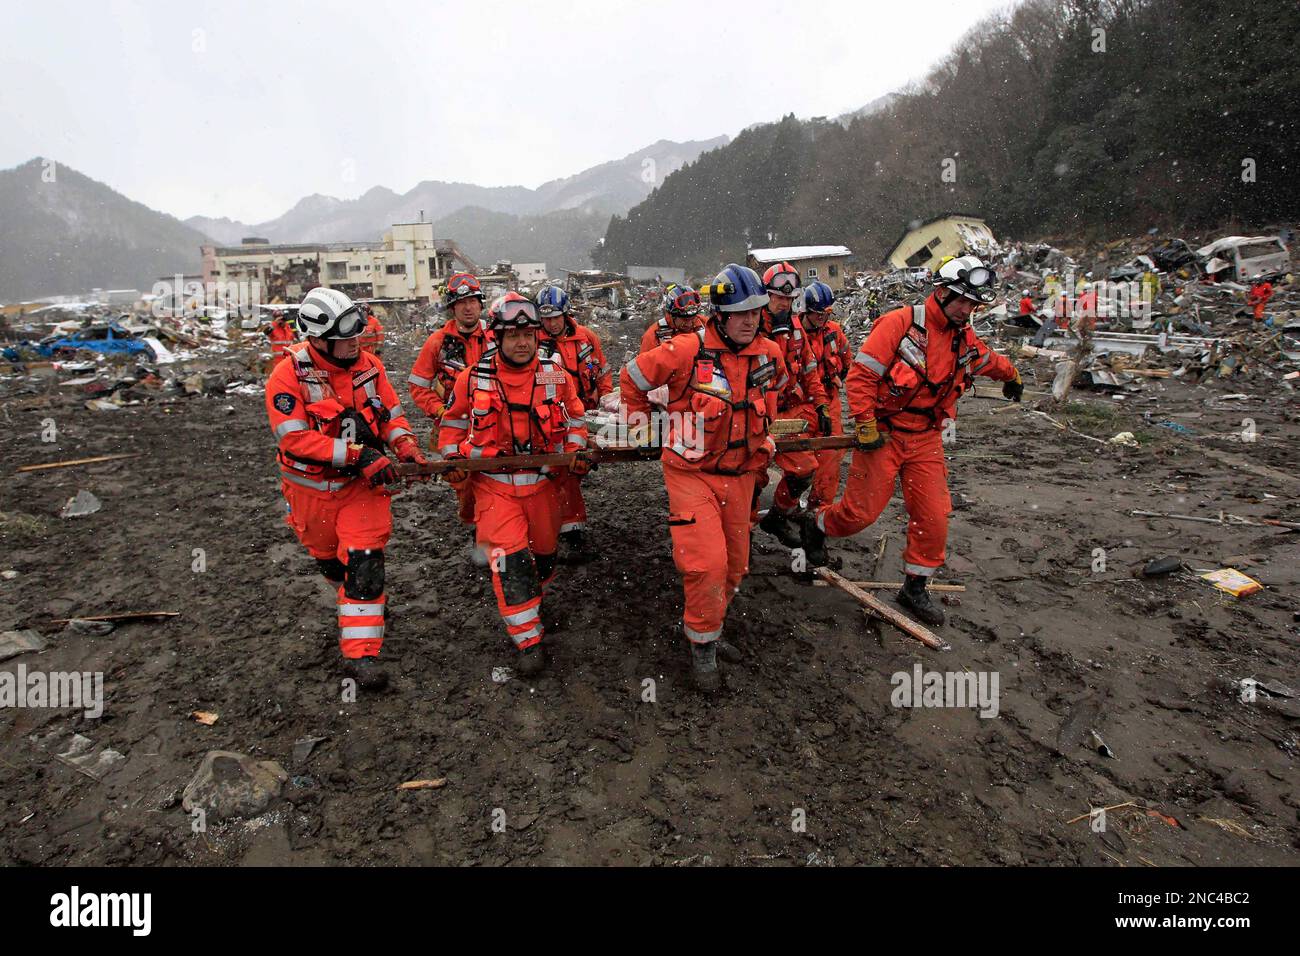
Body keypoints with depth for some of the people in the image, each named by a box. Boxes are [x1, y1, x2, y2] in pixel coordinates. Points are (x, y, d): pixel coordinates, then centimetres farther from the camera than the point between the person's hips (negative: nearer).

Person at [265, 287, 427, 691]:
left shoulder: (369, 366, -5)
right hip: (312, 488, -1)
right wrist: (358, 454, -30)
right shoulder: (288, 375, -18)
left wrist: (406, 445, -15)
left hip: (362, 484, 1)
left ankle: (360, 653, -3)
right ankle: (366, 604, 50)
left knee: (364, 563, -9)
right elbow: (295, 438, -25)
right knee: (330, 561, 20)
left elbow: (392, 415, 5)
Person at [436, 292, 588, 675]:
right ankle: (529, 641, -3)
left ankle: (530, 602, 48)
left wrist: (576, 450, -5)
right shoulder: (473, 379, -6)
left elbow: (574, 417, 11)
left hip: (543, 482, 3)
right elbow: (454, 422, 9)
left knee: (544, 553, 17)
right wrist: (452, 457, -5)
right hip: (495, 485, -2)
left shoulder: (556, 375, -3)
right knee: (509, 560, -13)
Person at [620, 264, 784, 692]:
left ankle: (703, 627, 38)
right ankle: (702, 646, 9)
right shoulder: (686, 351, -17)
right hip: (692, 473, -5)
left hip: (739, 475, 6)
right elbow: (632, 377, -2)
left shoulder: (770, 355, -2)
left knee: (735, 565, 14)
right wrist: (642, 428, 5)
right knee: (708, 563, -15)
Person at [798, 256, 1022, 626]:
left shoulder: (965, 340, 9)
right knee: (862, 510, -2)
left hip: (926, 439, 6)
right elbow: (861, 374, -16)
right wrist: (865, 425, -19)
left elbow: (991, 361, 33)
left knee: (933, 516, 1)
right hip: (882, 435, -6)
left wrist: (1012, 377, 51)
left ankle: (915, 588, 18)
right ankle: (815, 527, 29)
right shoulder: (900, 324, -13)